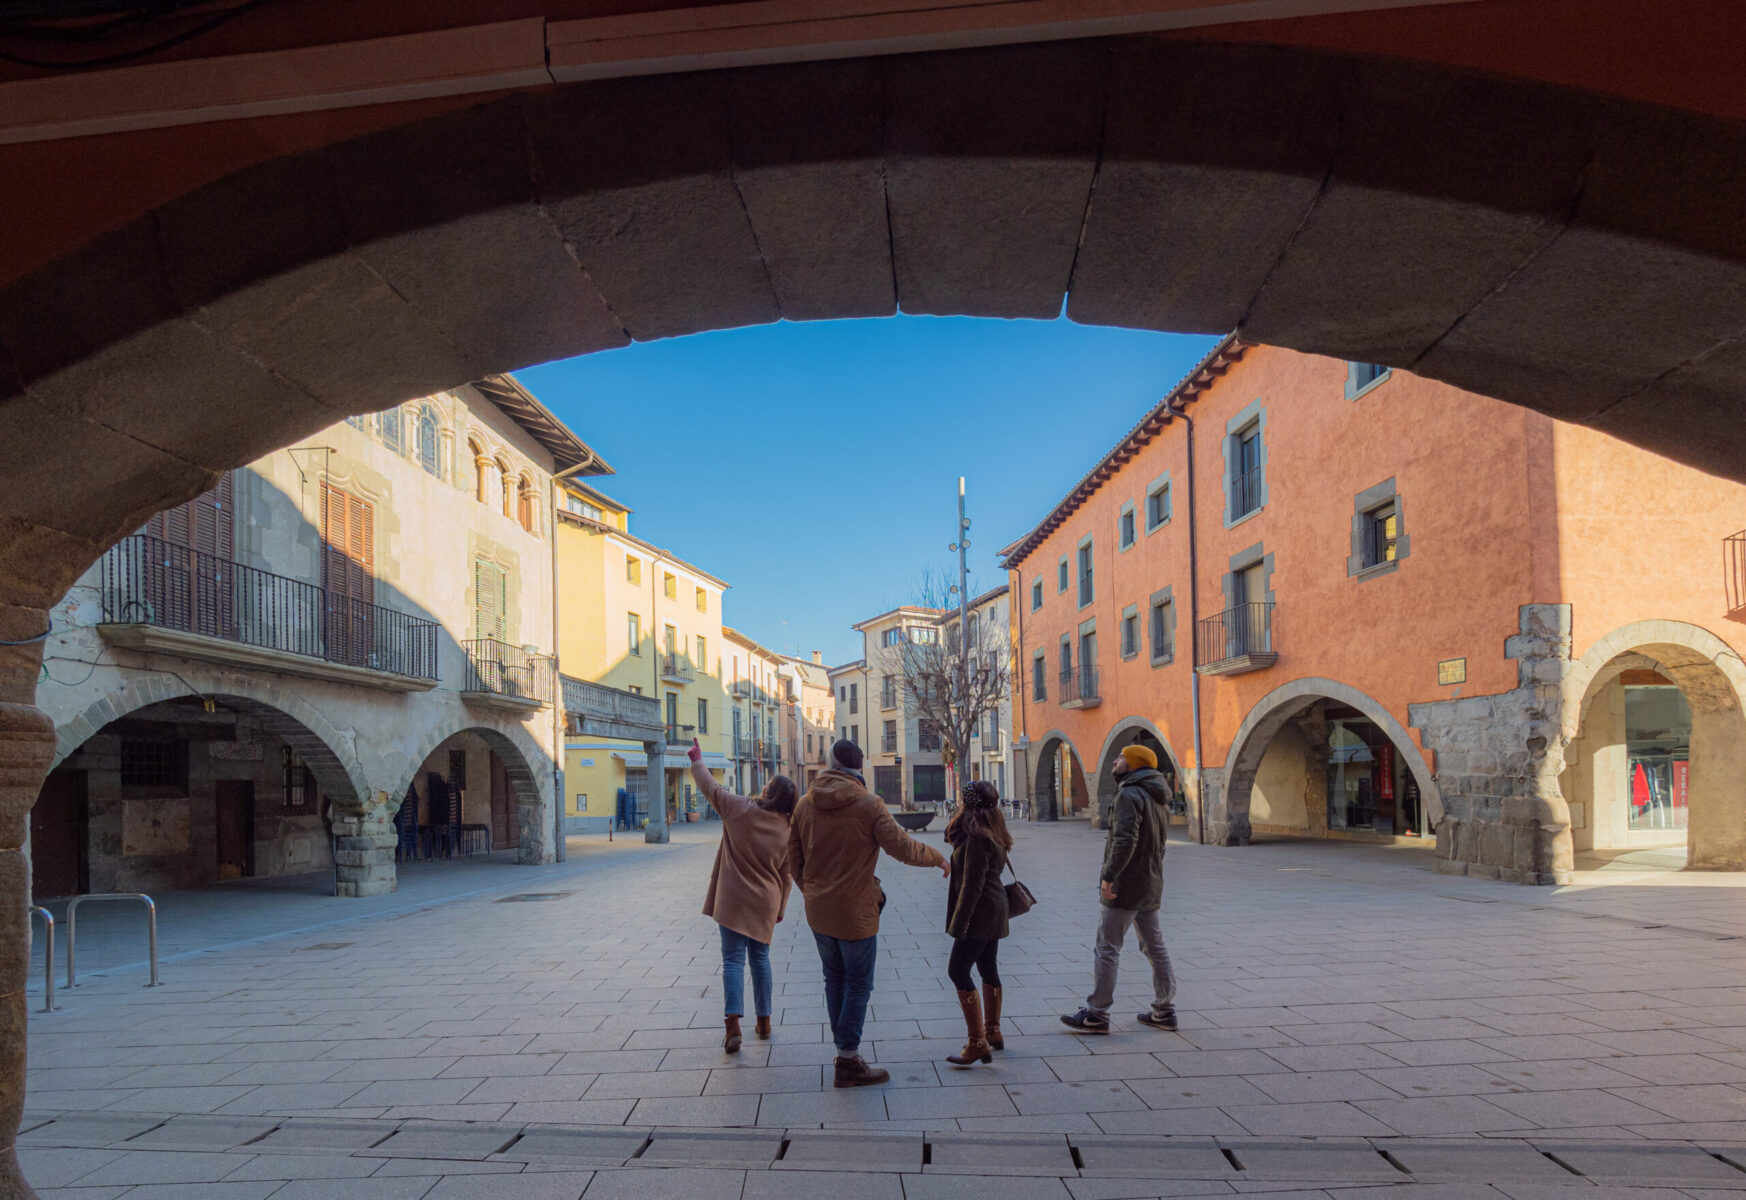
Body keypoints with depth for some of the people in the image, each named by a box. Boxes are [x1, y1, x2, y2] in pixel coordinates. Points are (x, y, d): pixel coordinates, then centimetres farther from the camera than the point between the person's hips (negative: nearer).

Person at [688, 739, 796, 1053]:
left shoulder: (740, 809, -11)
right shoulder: (787, 830, -3)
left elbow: (710, 787, 2)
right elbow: (786, 876, 5)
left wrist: (697, 761, 18)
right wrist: (780, 910, 16)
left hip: (733, 900, -3)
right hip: (765, 903, 3)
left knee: (733, 960, -2)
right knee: (760, 958, 17)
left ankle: (733, 1024, -13)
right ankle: (764, 1023, 23)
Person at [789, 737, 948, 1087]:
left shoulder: (805, 804, 2)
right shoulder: (868, 804, -15)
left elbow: (794, 858, 8)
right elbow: (900, 846, -16)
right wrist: (937, 858, 1)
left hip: (818, 911, 6)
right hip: (855, 911, -5)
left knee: (834, 980, 19)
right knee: (858, 985, 6)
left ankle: (844, 1050, 27)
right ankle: (848, 1062, 10)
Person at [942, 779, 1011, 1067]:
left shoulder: (978, 837, -20)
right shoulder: (991, 833, 10)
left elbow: (973, 883, -22)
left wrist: (960, 921, -20)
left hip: (980, 911, -10)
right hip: (994, 910, 10)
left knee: (958, 970, -9)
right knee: (988, 969, 17)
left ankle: (977, 1043, -11)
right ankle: (993, 1033, 28)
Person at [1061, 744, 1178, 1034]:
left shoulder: (1130, 794, -15)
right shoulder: (1158, 798, 15)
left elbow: (1125, 840, -26)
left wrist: (1108, 876, -23)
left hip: (1126, 885, -9)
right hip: (1151, 886, 10)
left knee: (1107, 949, -4)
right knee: (1155, 948, 14)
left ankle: (1096, 1014, 0)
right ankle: (1164, 1011, 21)